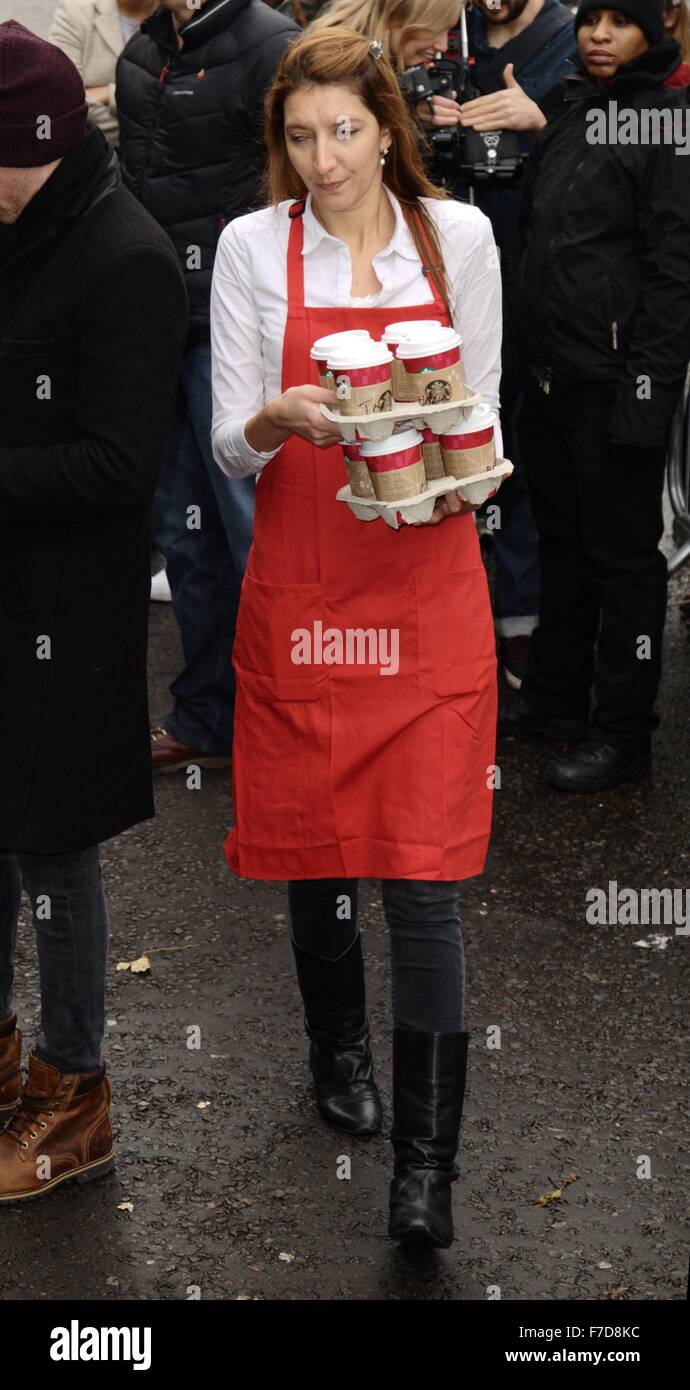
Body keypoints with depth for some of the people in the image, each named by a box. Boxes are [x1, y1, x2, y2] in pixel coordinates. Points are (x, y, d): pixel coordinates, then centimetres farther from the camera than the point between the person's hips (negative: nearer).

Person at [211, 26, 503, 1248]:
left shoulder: (459, 236, 3)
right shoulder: (250, 248, 1)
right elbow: (230, 448, -1)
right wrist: (279, 420, -23)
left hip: (428, 586, -1)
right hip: (300, 584, 1)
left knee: (424, 870, -6)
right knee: (312, 838, 13)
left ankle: (426, 1159, 0)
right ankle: (338, 1053, 39)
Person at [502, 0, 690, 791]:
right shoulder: (570, 117, 15)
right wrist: (532, 359, 14)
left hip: (614, 378, -8)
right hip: (550, 371, 8)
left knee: (622, 553, 0)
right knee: (561, 539, 18)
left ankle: (622, 735, 8)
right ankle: (555, 697, 32)